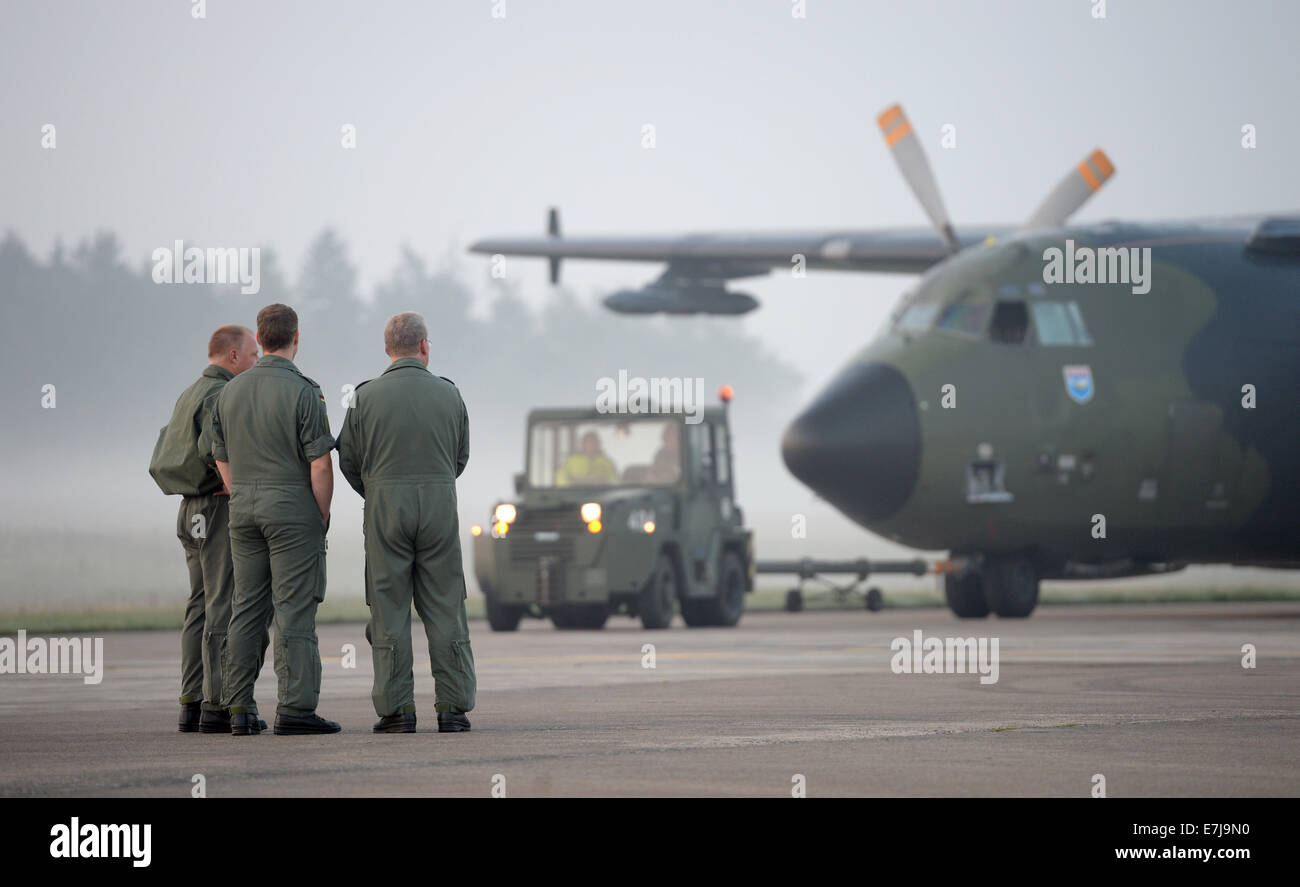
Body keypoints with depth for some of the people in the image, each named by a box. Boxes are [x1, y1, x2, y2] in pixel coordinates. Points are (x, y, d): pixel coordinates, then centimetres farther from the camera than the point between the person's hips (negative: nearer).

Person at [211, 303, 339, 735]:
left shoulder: (230, 392, 7)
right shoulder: (303, 392, -11)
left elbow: (222, 460, 12)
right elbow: (320, 464, -14)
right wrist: (323, 515, -3)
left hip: (244, 507, 6)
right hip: (293, 506, -6)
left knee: (246, 607, 9)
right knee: (294, 608, -5)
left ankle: (239, 708, 8)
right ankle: (295, 708, -9)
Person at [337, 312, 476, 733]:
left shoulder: (367, 396, -2)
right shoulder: (449, 394, 3)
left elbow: (349, 460, 3)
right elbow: (460, 458, 12)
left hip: (385, 508, -1)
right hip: (440, 506, 1)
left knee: (389, 610, 2)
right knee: (444, 608, 4)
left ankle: (396, 708, -2)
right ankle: (452, 706, 1)